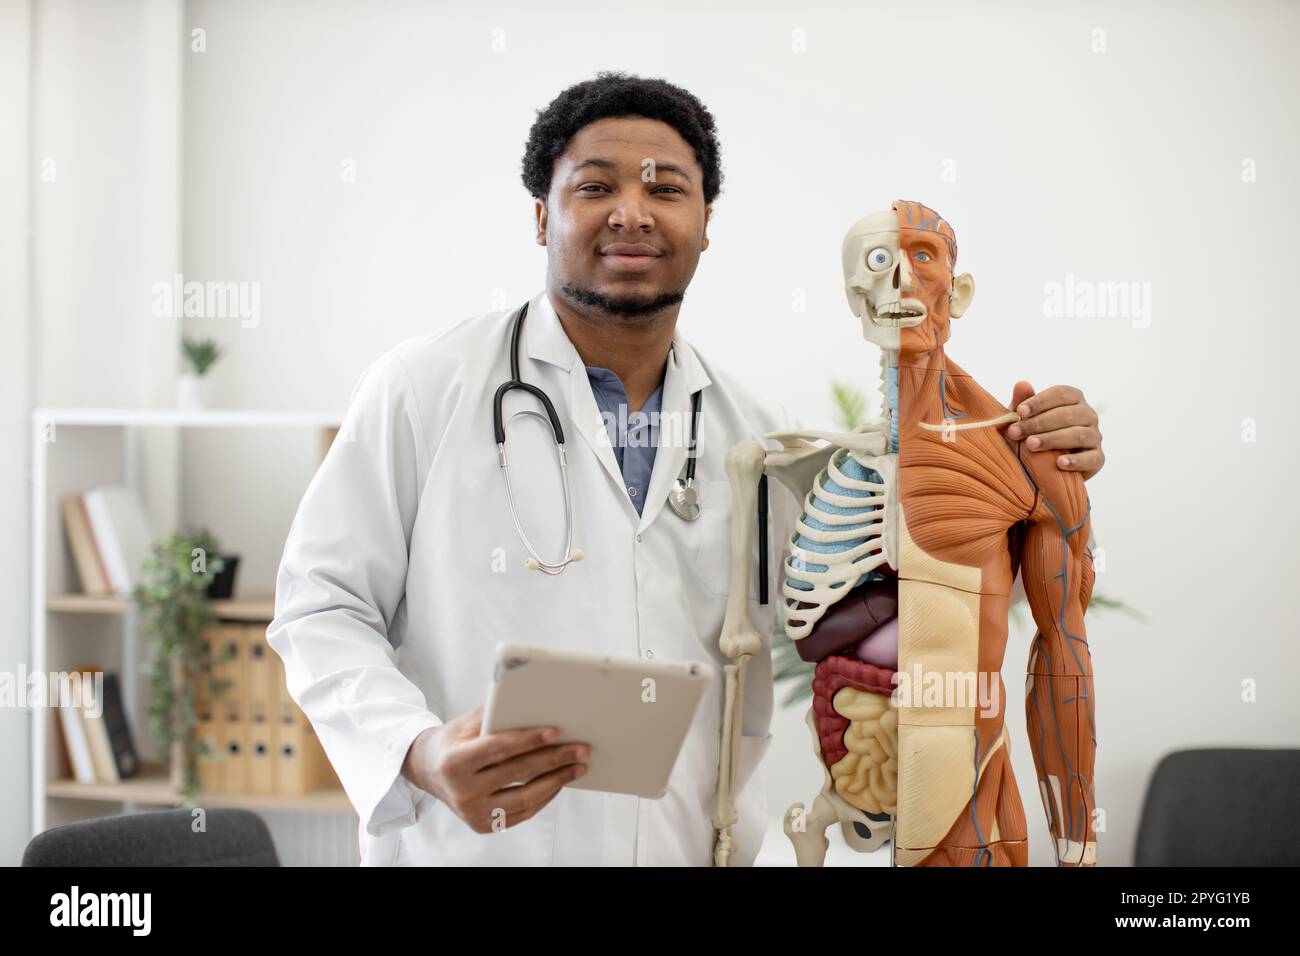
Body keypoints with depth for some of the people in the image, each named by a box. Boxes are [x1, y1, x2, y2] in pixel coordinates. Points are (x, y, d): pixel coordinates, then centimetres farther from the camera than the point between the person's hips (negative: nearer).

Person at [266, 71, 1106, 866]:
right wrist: (417, 753, -24)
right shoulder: (424, 387, -6)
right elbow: (321, 609, -6)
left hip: (699, 849, 4)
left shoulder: (759, 434, 6)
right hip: (468, 849, -4)